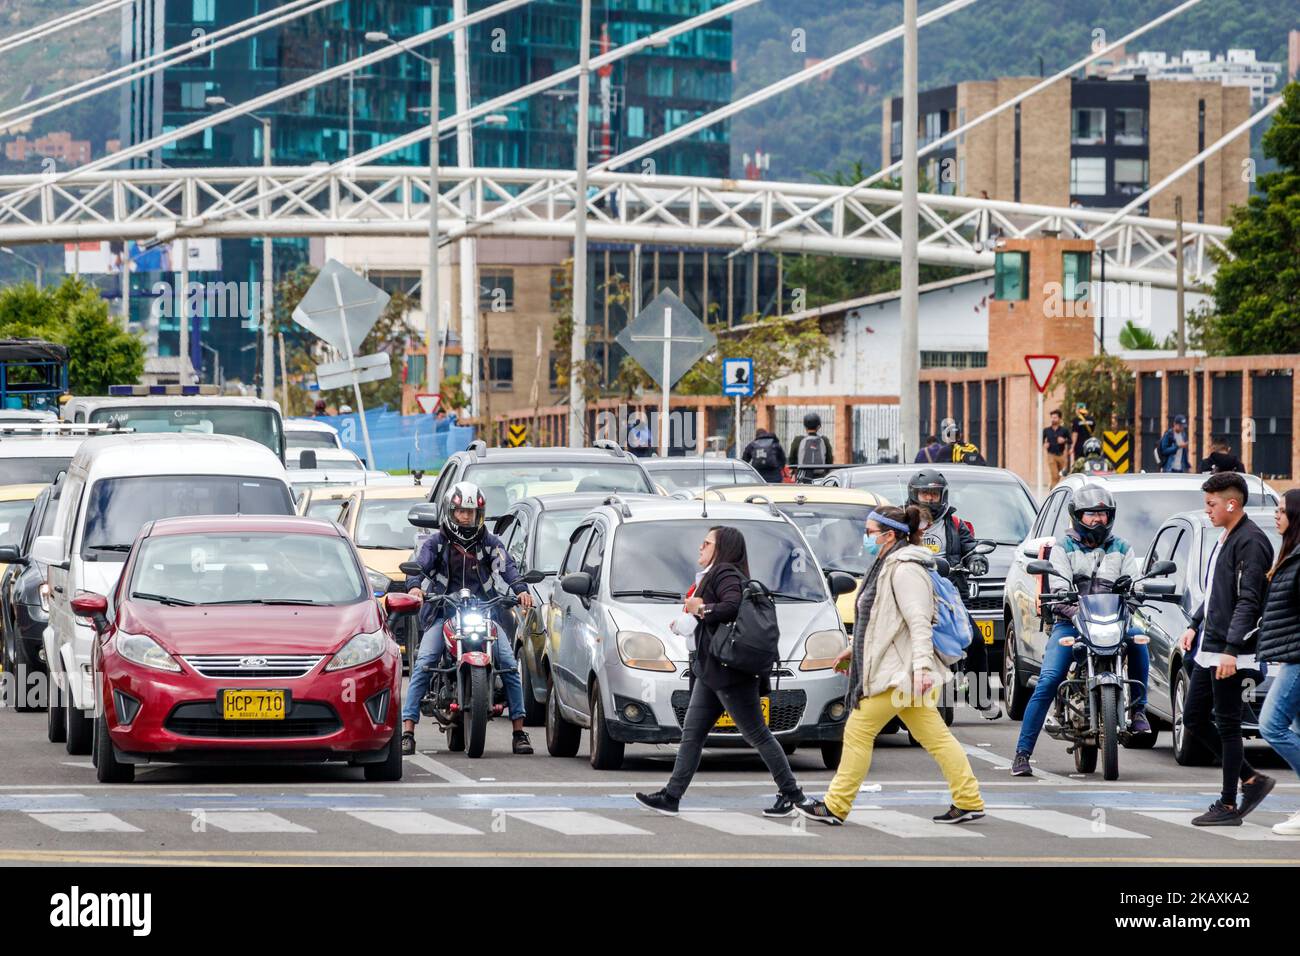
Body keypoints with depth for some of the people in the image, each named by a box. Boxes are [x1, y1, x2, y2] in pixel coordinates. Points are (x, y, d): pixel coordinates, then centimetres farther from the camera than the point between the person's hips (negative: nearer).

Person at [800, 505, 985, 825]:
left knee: (858, 732, -4)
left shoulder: (905, 570, -15)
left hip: (898, 671, -11)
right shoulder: (888, 566, 18)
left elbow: (919, 622, -23)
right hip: (892, 670, 11)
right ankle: (969, 802, 6)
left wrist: (922, 666, -32)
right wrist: (853, 650, 32)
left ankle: (835, 807, 2)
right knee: (935, 737, 7)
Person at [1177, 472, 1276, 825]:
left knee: (1227, 726, -4)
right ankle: (1252, 780, 19)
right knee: (1194, 719, 12)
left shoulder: (1251, 542, -15)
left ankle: (1228, 806, 3)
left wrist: (1231, 650, -25)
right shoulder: (1225, 539, 15)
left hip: (1230, 654, -10)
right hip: (1208, 650, 10)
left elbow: (1248, 601, -21)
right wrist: (1195, 625, 21)